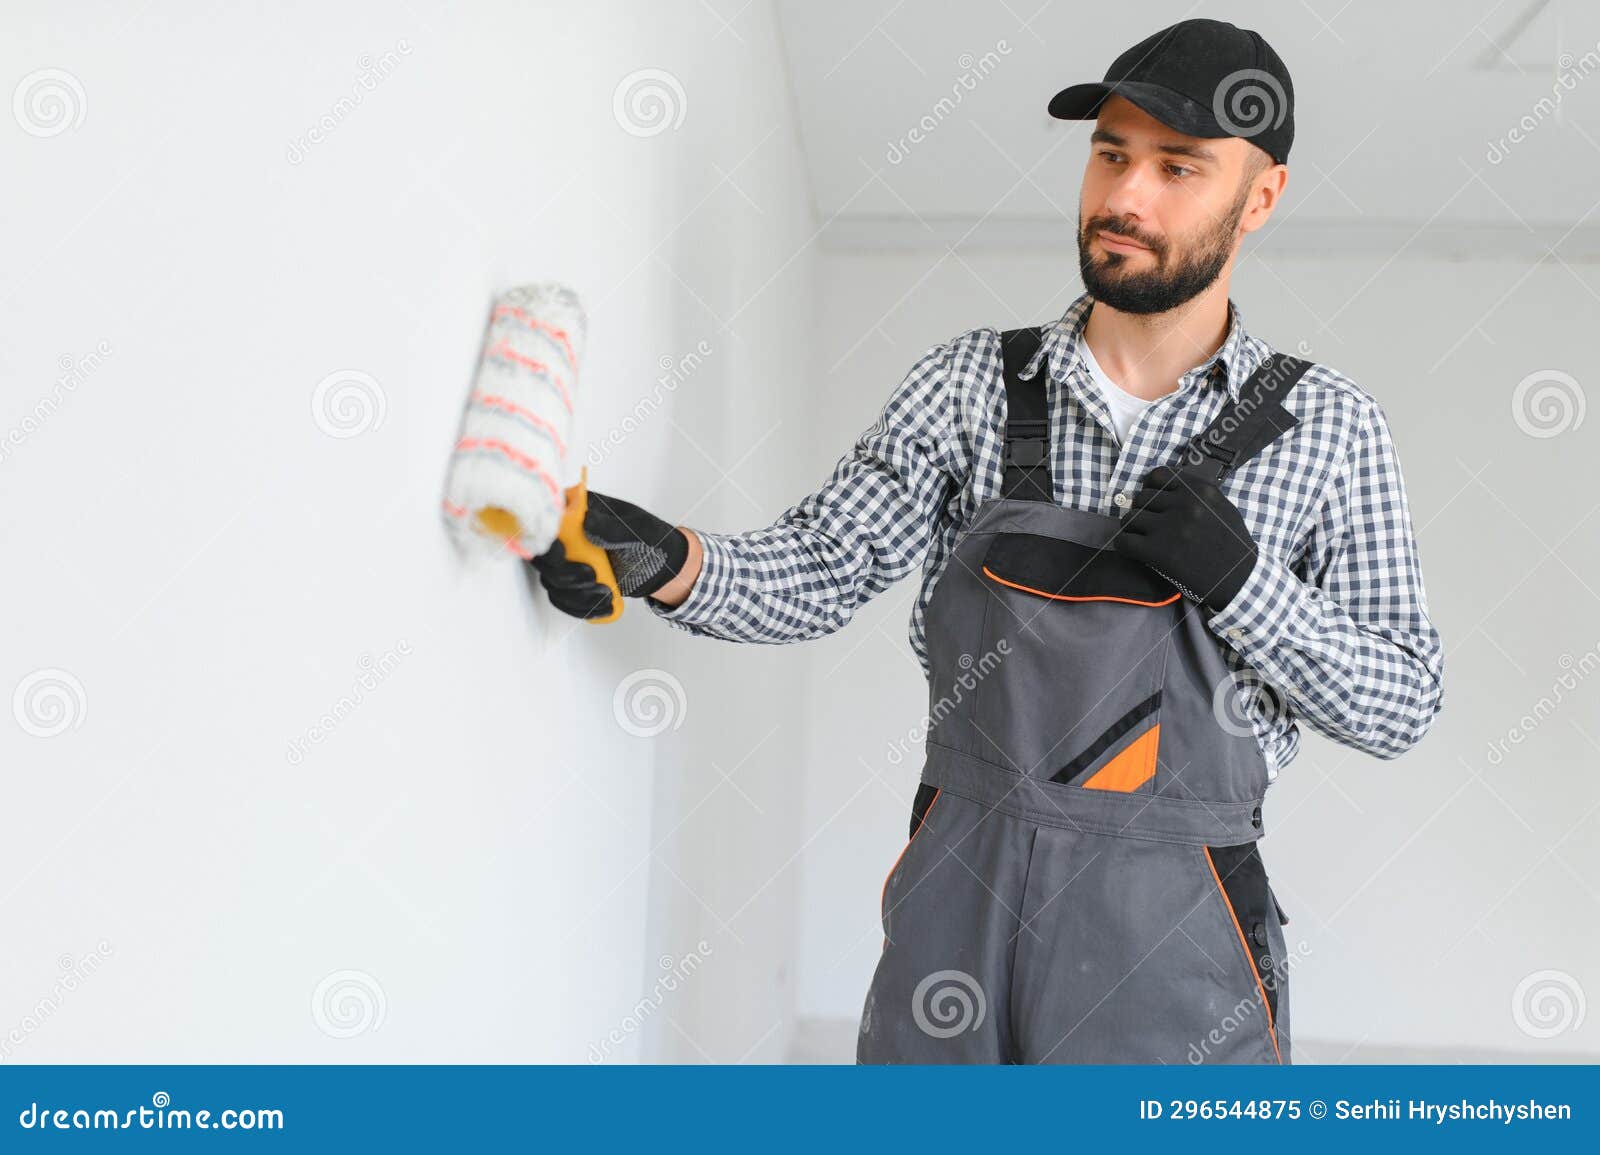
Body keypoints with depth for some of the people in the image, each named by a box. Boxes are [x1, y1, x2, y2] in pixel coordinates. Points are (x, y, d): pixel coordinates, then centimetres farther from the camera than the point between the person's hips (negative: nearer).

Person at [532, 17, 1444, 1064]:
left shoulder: (1326, 425, -2)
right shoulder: (972, 382, 1)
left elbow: (1402, 703, 0)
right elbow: (820, 572, -1)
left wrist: (1243, 579, -17)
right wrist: (671, 560, -21)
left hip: (1171, 935, -1)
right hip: (955, 894, 2)